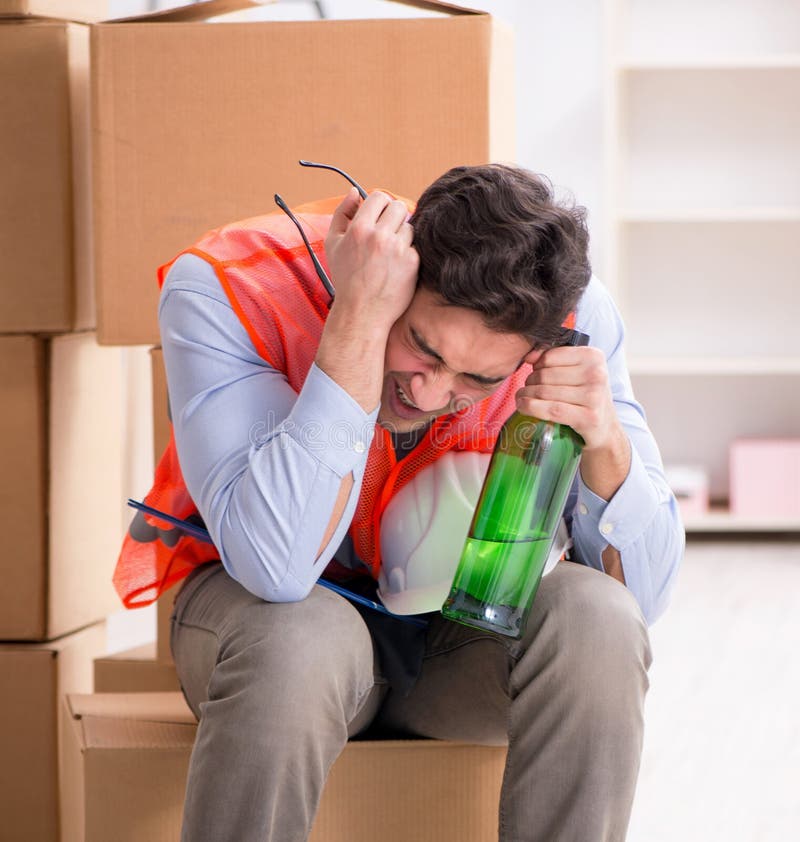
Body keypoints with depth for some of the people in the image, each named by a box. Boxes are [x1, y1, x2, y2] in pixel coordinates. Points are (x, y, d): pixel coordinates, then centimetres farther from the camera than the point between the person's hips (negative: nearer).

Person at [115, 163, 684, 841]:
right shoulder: (226, 289, -27)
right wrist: (359, 323, -42)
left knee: (595, 619, -28)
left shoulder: (575, 318, -18)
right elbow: (278, 568, -39)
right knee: (296, 638, -37)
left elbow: (644, 594, -13)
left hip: (463, 634, 3)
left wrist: (605, 442, -33)